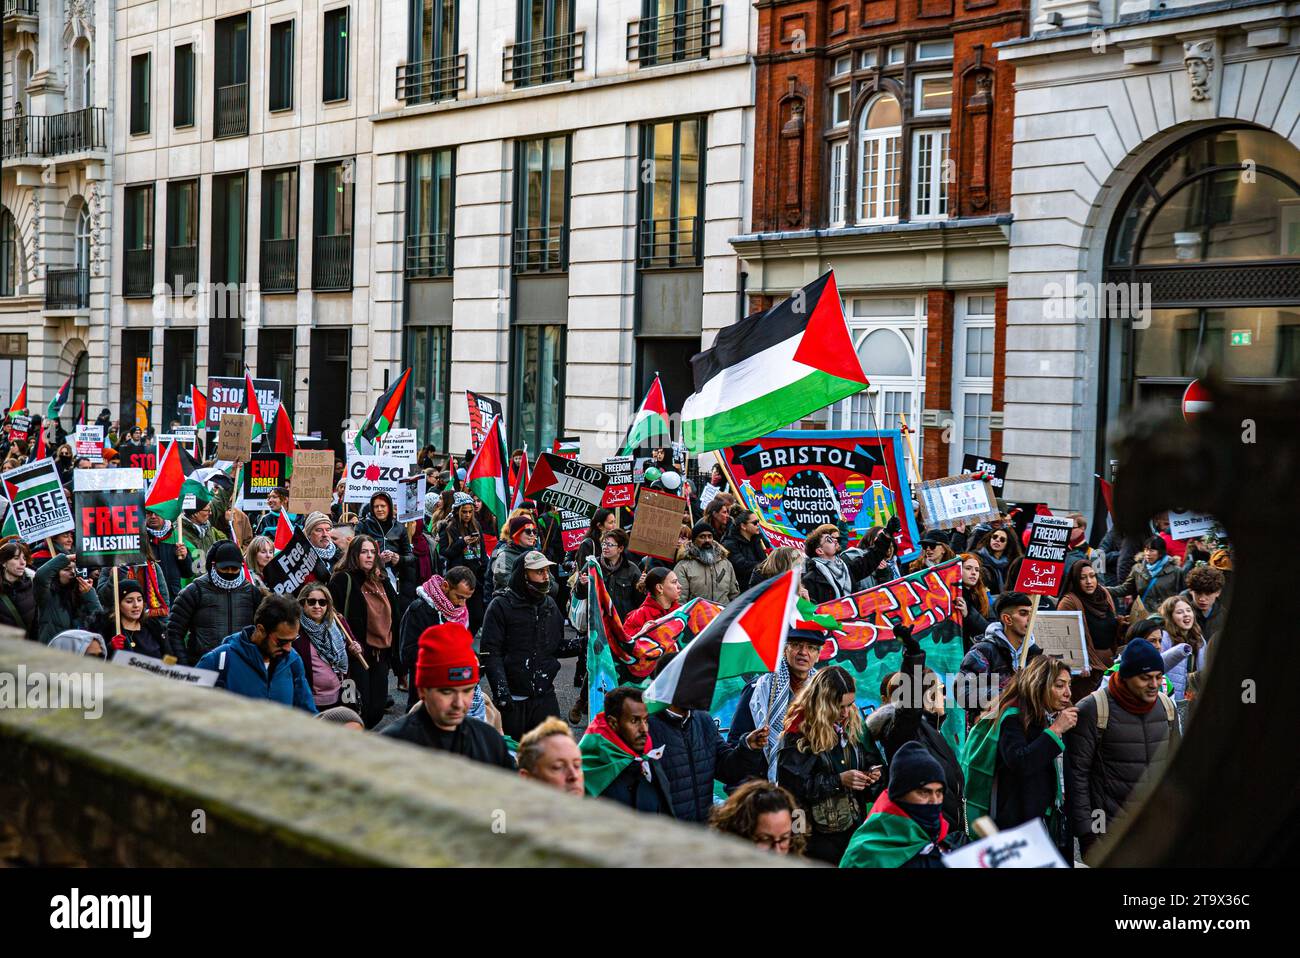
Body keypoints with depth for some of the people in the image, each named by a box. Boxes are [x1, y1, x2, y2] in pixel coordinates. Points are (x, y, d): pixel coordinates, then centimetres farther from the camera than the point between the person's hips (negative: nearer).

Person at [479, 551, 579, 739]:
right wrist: (501, 692, -19)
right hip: (512, 699, -4)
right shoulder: (501, 606, -6)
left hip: (545, 697, 4)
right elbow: (491, 653, -10)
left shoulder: (549, 605, 12)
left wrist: (584, 643, 1)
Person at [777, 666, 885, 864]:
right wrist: (838, 781, -19)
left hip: (854, 828, 5)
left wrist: (872, 774, -4)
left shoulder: (854, 726, 8)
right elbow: (792, 785, -16)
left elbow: (873, 762, 19)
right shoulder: (800, 733, -9)